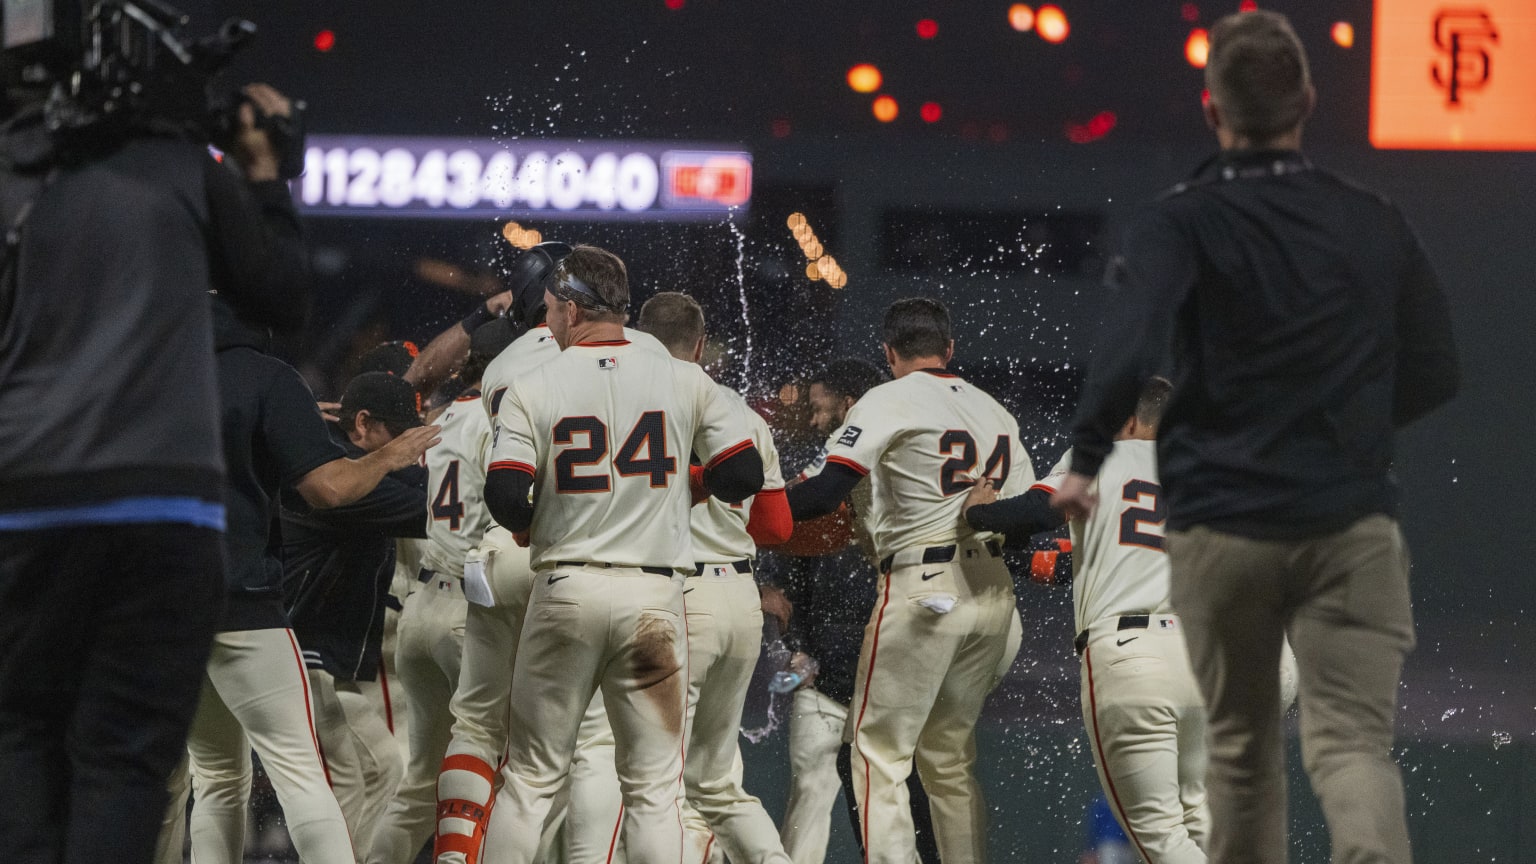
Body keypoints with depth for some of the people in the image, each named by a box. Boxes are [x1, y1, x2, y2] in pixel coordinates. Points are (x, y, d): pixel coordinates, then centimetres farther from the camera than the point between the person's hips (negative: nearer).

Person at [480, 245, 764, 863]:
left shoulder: (533, 389, -3)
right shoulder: (685, 381, 1)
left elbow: (504, 498, -10)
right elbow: (743, 476, 0)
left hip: (565, 591, -1)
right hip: (654, 592, 1)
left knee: (531, 776, 8)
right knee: (653, 787, 4)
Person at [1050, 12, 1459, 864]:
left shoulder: (1178, 224, -6)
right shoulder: (1376, 225, 5)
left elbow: (1131, 346, -23)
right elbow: (1433, 374, 12)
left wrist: (1085, 457, -10)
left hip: (1221, 529, -1)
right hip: (1352, 521, 1)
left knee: (1241, 748, 15)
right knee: (1350, 740, -6)